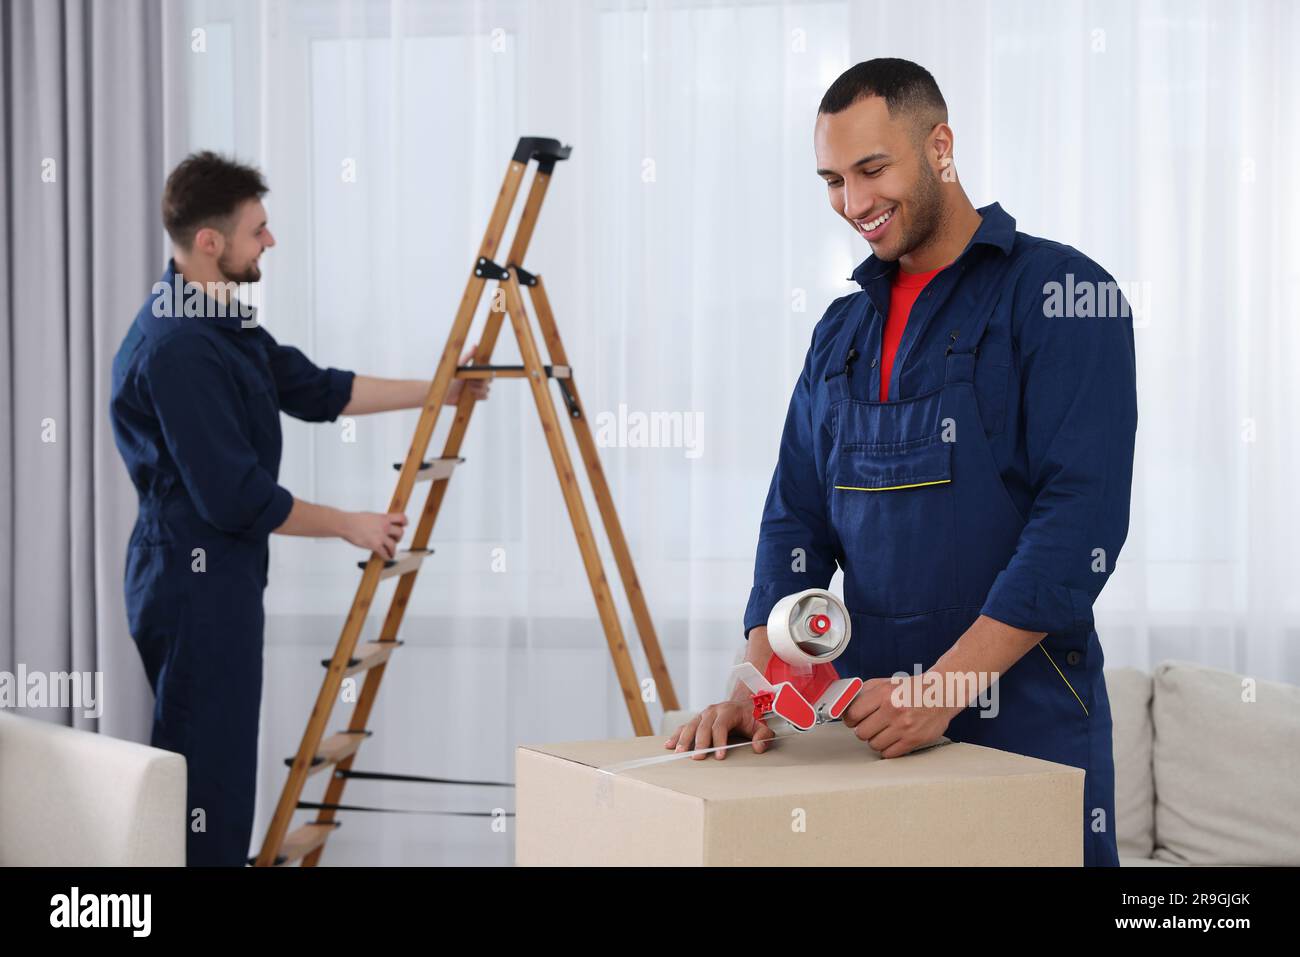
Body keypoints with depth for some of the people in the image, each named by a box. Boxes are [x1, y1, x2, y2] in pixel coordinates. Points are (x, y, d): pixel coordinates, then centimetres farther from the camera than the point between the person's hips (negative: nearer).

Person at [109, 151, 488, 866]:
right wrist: (351, 527, -10)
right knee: (206, 766, -6)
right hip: (194, 576, -10)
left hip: (221, 572, 10)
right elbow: (235, 496, -22)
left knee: (220, 761, 15)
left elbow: (317, 390, 18)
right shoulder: (177, 347, -21)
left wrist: (437, 391, 17)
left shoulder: (221, 320, 10)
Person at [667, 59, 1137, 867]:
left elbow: (1081, 523, -16)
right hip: (872, 720, 6)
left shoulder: (1062, 294, -8)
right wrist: (755, 688, -5)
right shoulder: (841, 332, 13)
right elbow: (798, 523, 10)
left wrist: (942, 688, -21)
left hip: (1024, 720, -5)